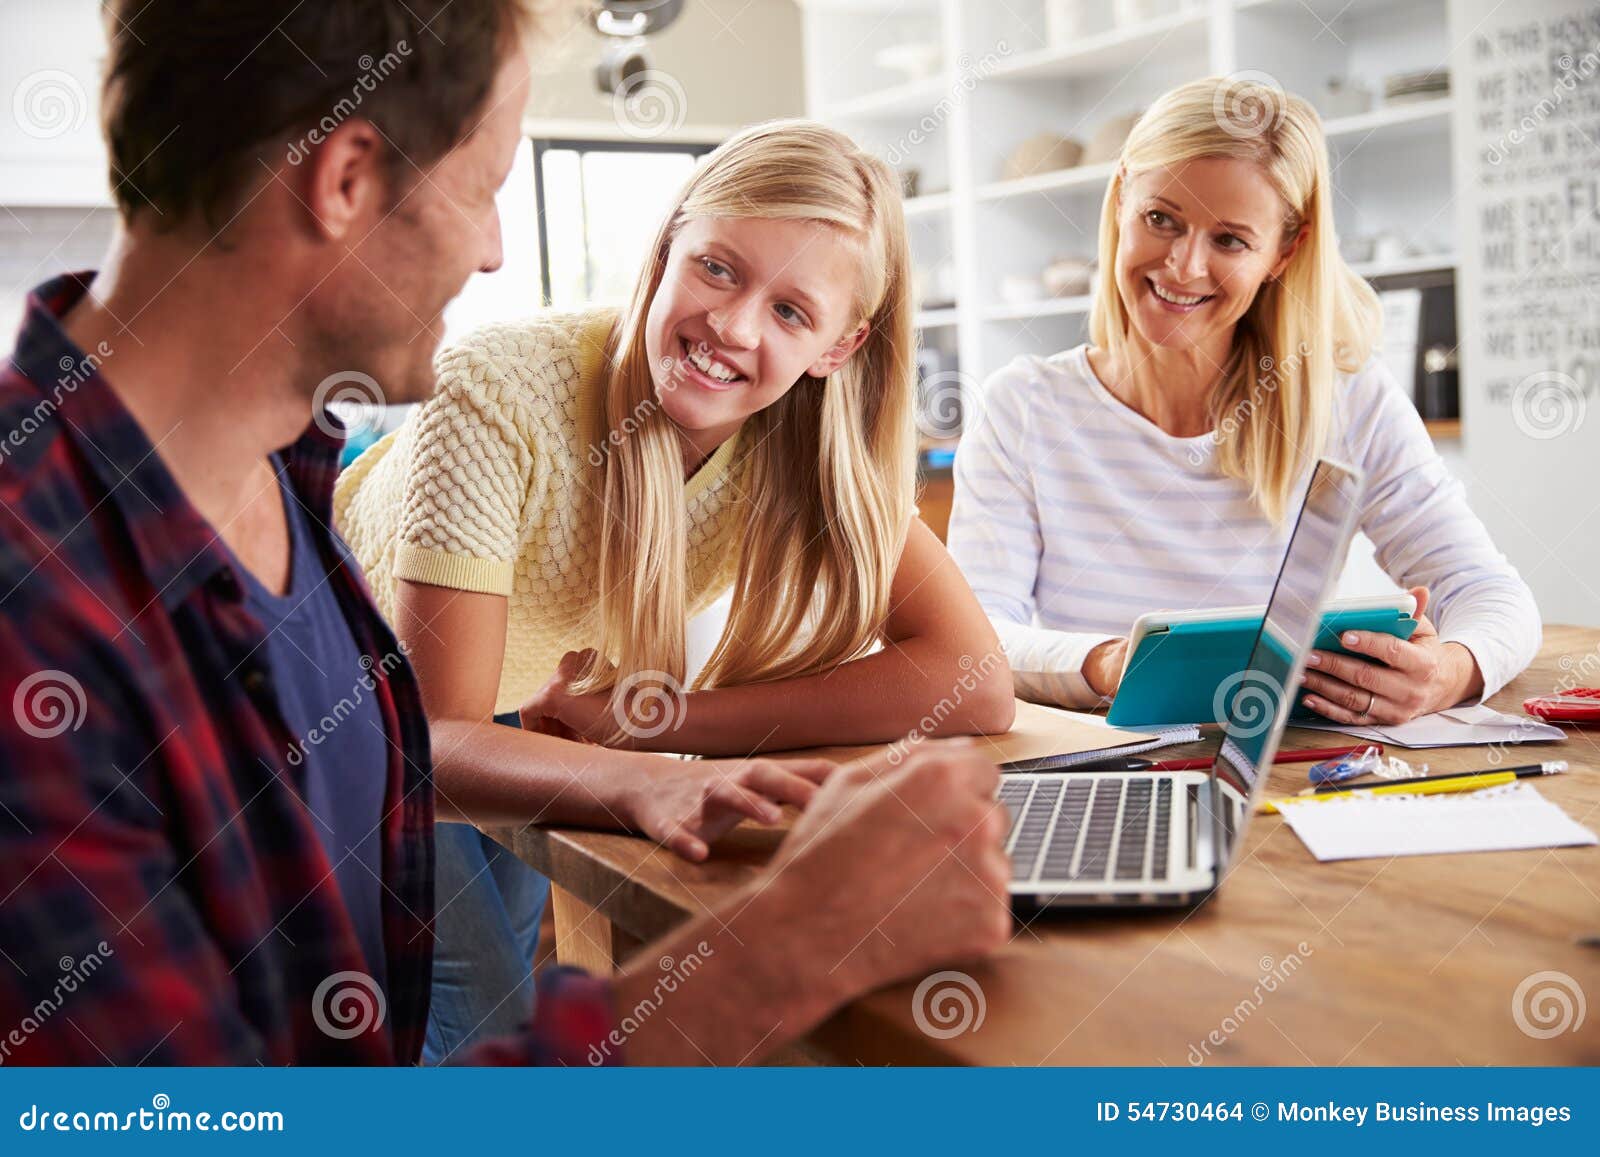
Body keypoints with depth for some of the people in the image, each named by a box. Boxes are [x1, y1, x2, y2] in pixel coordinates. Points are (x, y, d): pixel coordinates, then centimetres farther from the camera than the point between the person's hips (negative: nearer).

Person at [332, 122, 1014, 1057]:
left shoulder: (805, 438, -24)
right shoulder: (504, 394, -36)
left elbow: (976, 685, -33)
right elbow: (439, 739, -39)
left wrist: (647, 717, -38)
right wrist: (642, 782, -60)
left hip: (513, 725, 4)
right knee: (482, 1017, -15)